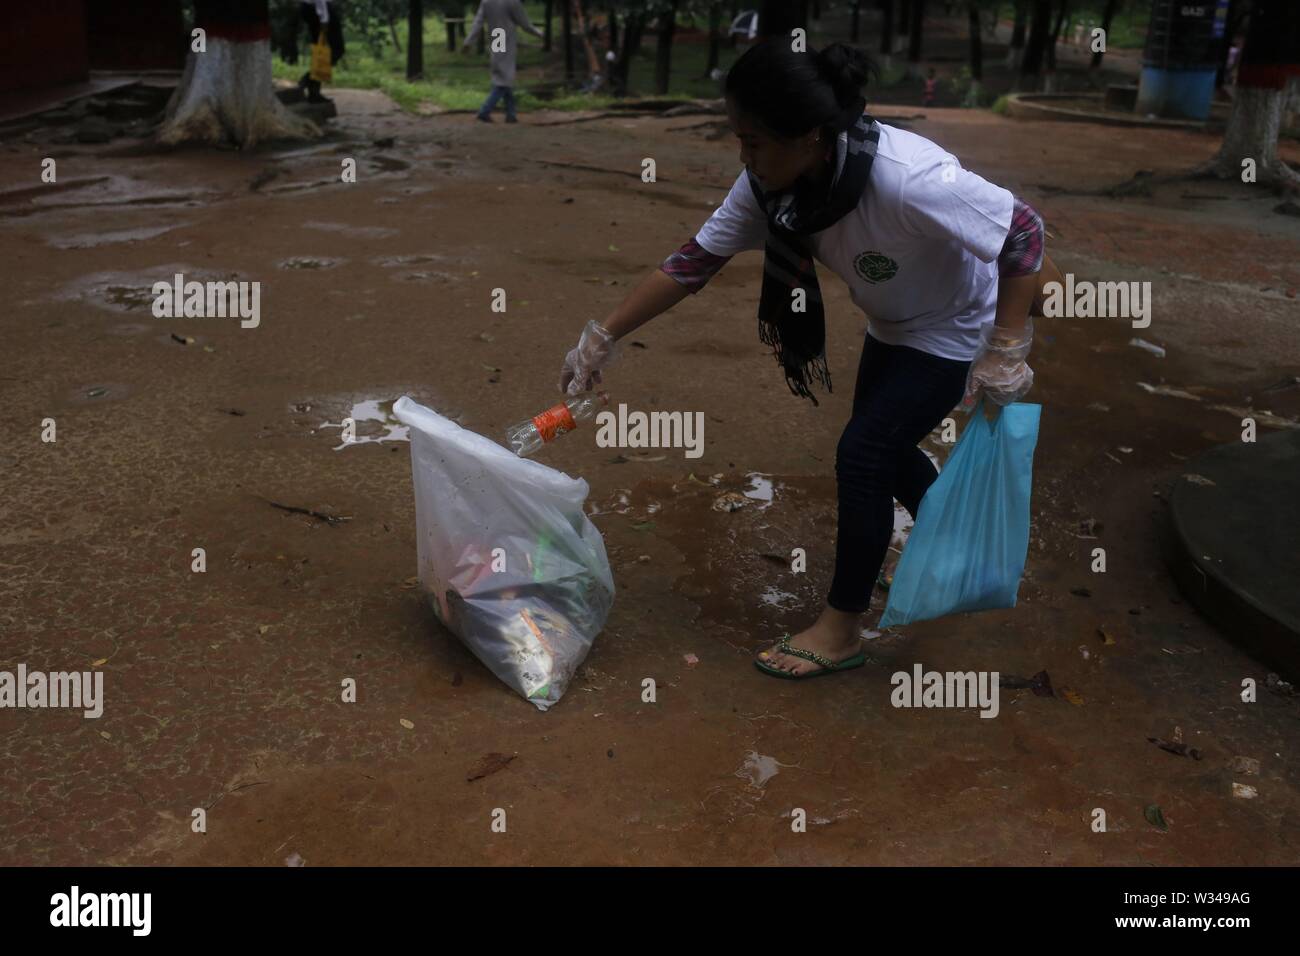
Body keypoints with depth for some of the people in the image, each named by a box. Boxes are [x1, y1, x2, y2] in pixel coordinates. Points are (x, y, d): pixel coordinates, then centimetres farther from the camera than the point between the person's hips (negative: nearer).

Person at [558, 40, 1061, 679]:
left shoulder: (905, 177, -40)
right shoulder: (770, 180, -20)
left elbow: (1022, 231, -32)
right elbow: (694, 261, -14)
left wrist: (1005, 352, -30)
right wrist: (602, 339, -15)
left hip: (956, 332, -7)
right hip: (892, 327, 7)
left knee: (862, 454, -12)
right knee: (883, 446, 19)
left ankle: (840, 631, 4)